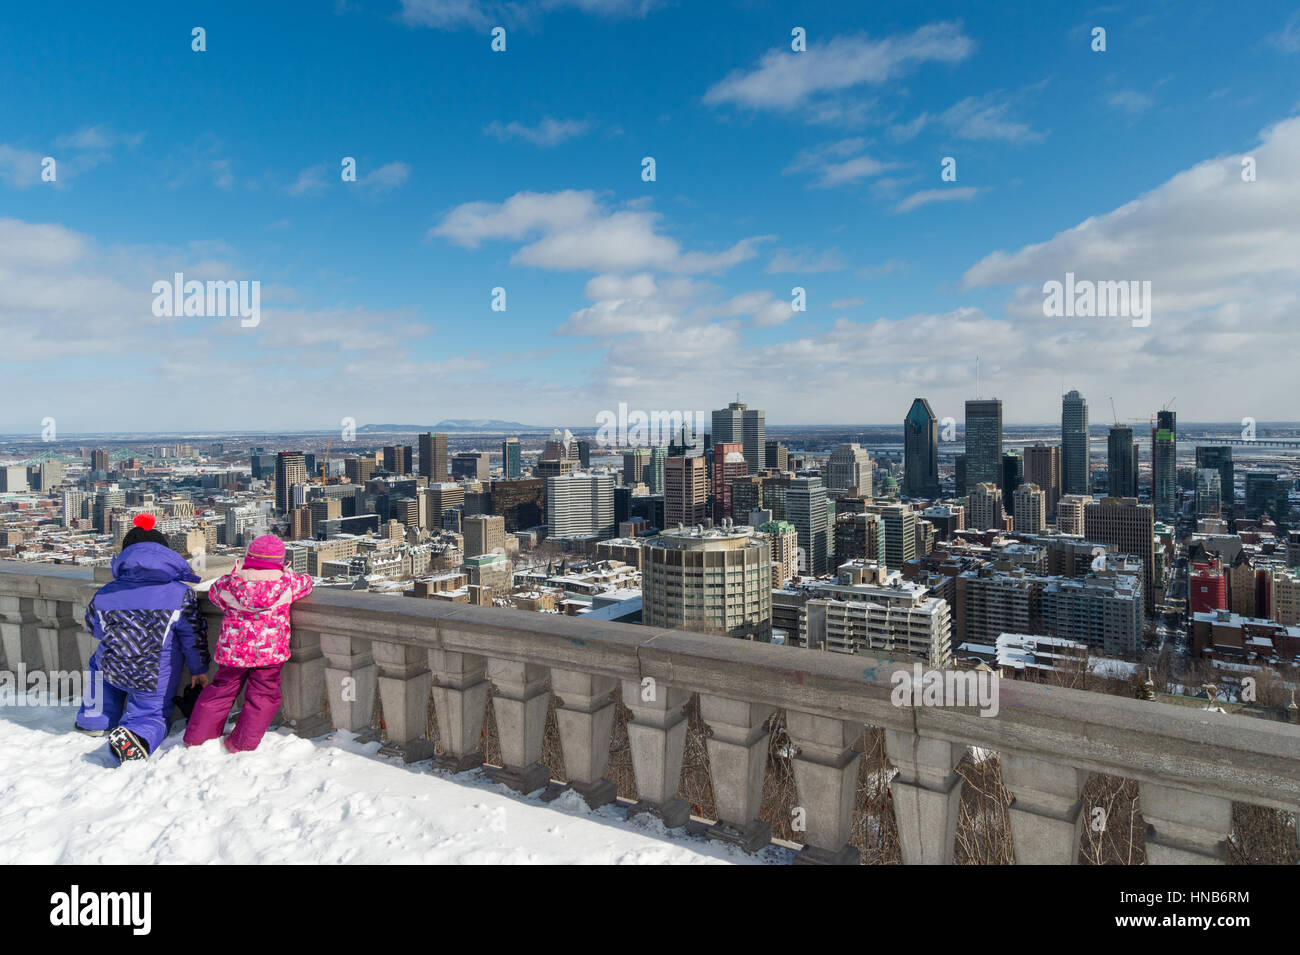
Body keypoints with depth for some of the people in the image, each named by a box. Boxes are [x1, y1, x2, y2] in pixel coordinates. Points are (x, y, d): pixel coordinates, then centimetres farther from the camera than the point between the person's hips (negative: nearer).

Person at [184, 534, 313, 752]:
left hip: (232, 650, 2)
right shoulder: (286, 582, -6)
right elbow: (306, 583, 14)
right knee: (262, 695, 10)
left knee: (221, 690, 20)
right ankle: (242, 743, 6)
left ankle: (197, 737, 28)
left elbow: (214, 591, 18)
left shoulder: (230, 583, -3)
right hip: (270, 652, -2)